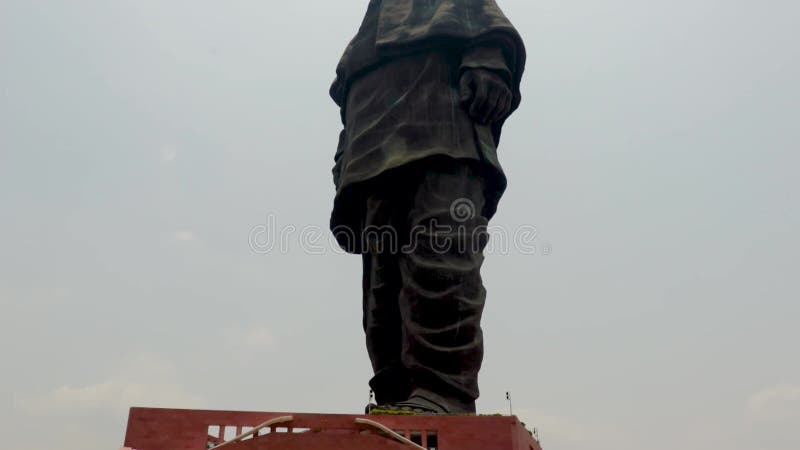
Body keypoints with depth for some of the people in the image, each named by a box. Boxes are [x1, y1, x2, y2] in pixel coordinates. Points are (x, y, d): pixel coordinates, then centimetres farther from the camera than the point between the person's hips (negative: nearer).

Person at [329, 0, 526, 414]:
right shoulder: (364, 44, 42)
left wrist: (488, 60, -12)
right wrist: (345, 191, 18)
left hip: (445, 123, -5)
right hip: (376, 153, 5)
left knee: (441, 256, -26)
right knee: (383, 286, -11)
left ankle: (442, 393, -33)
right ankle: (400, 402, -16)